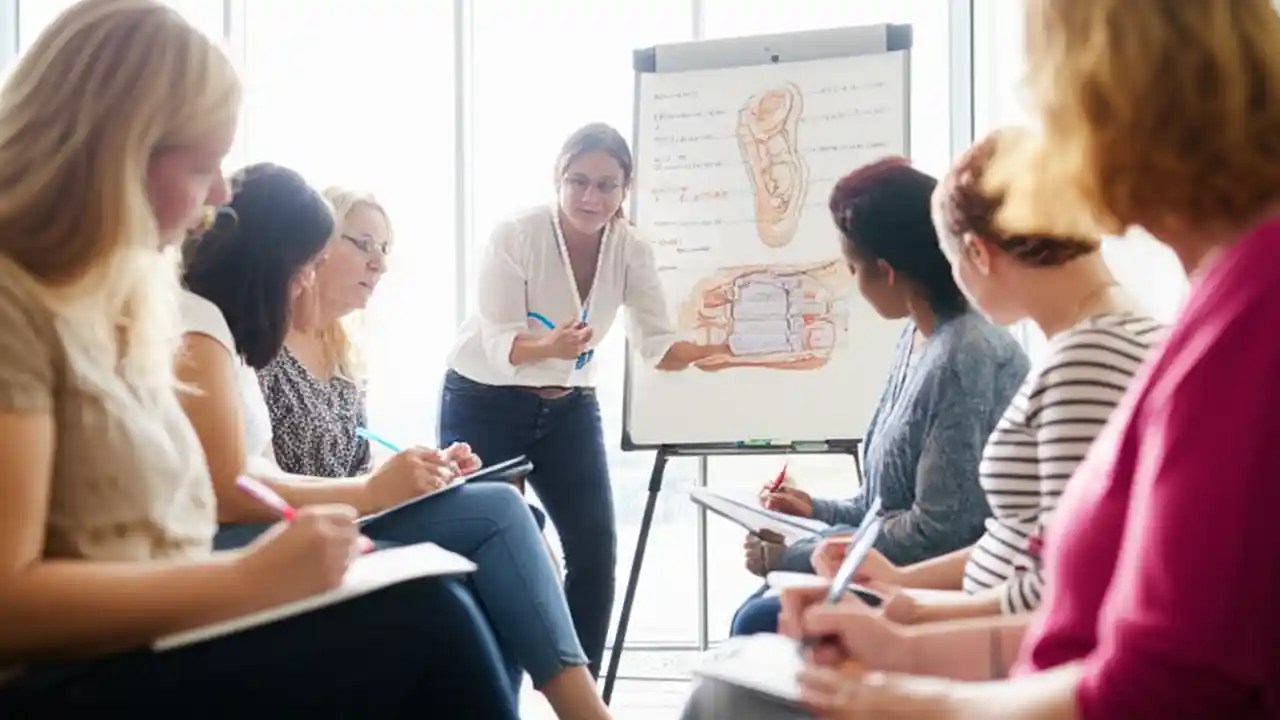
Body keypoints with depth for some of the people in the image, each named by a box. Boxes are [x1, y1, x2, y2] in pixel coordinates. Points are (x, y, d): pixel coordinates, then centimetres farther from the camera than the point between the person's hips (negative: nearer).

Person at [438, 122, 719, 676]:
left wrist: (713, 349, -33)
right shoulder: (515, 235, -21)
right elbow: (500, 345, -25)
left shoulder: (632, 250, -9)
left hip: (569, 407, 4)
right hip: (483, 405, -4)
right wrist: (551, 346, -45)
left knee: (596, 549, -3)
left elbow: (658, 346, -12)